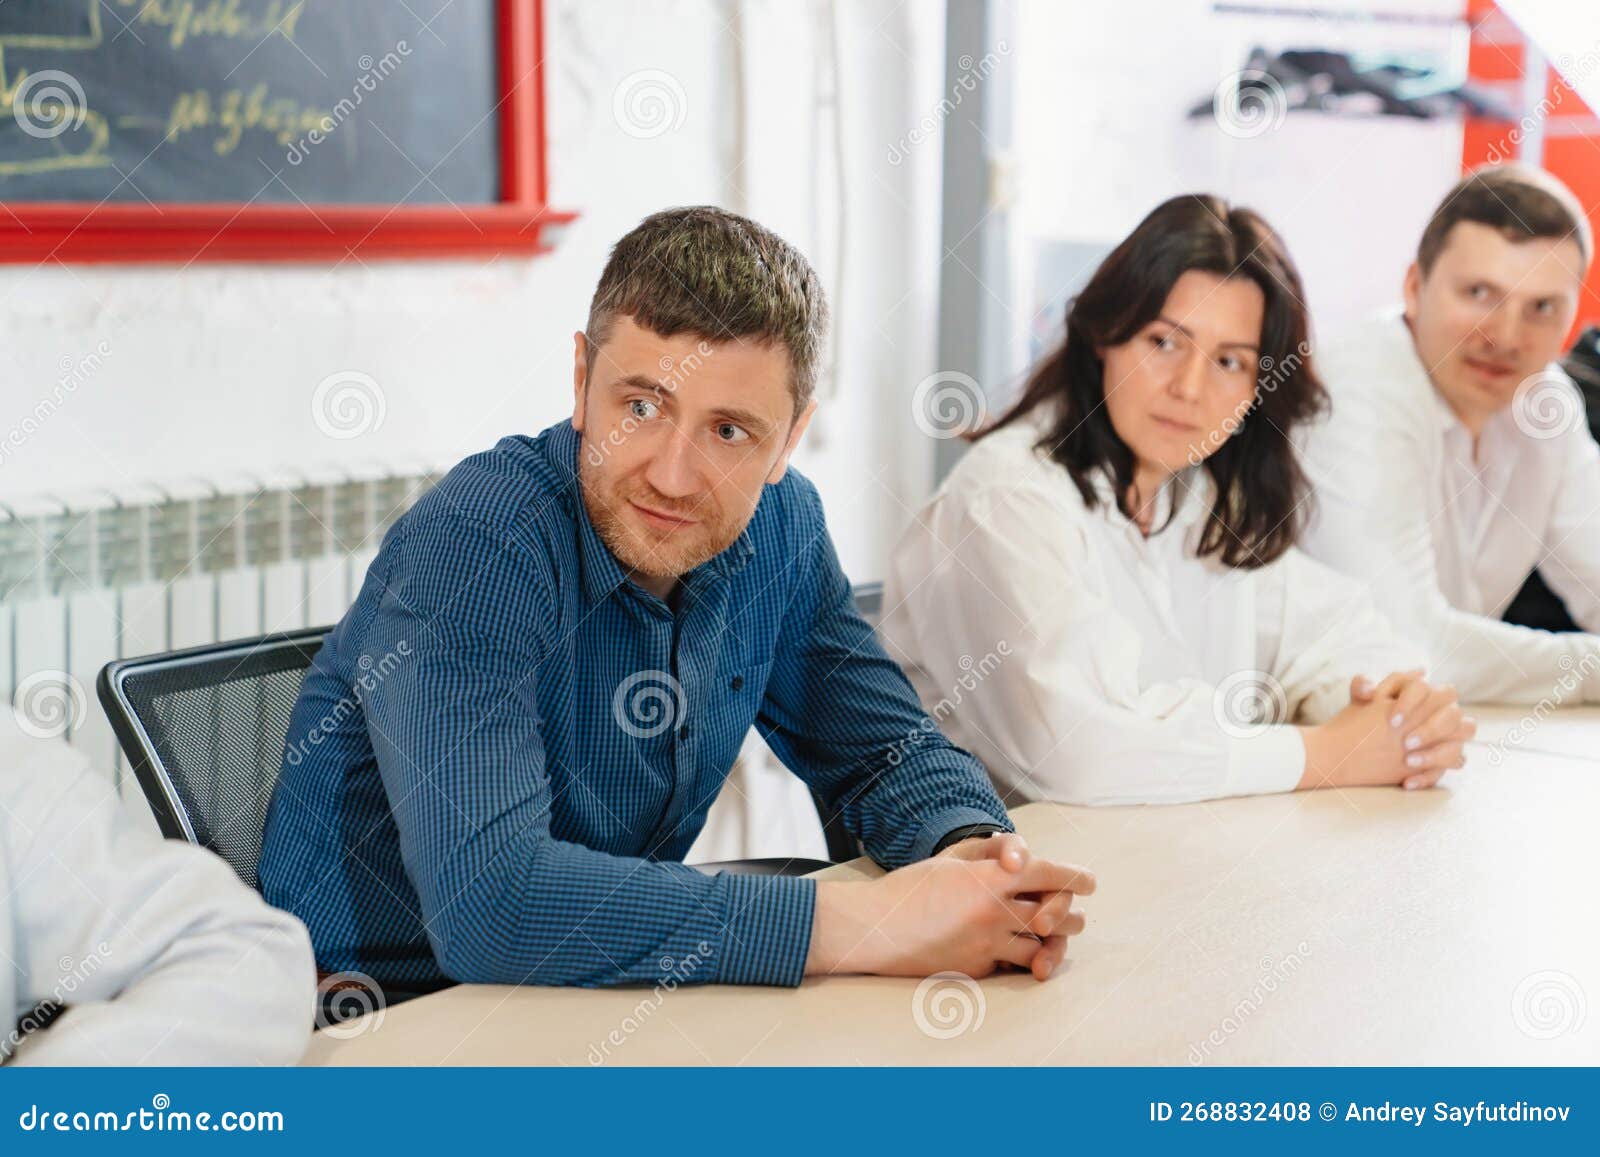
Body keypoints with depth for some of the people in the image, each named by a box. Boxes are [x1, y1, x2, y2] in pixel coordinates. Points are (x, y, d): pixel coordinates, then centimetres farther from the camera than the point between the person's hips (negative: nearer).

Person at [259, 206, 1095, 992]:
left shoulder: (778, 525, -3)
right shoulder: (471, 546, -23)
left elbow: (885, 752, 7)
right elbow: (484, 899, -33)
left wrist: (970, 850, -17)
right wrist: (859, 924, -33)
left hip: (605, 991, 7)